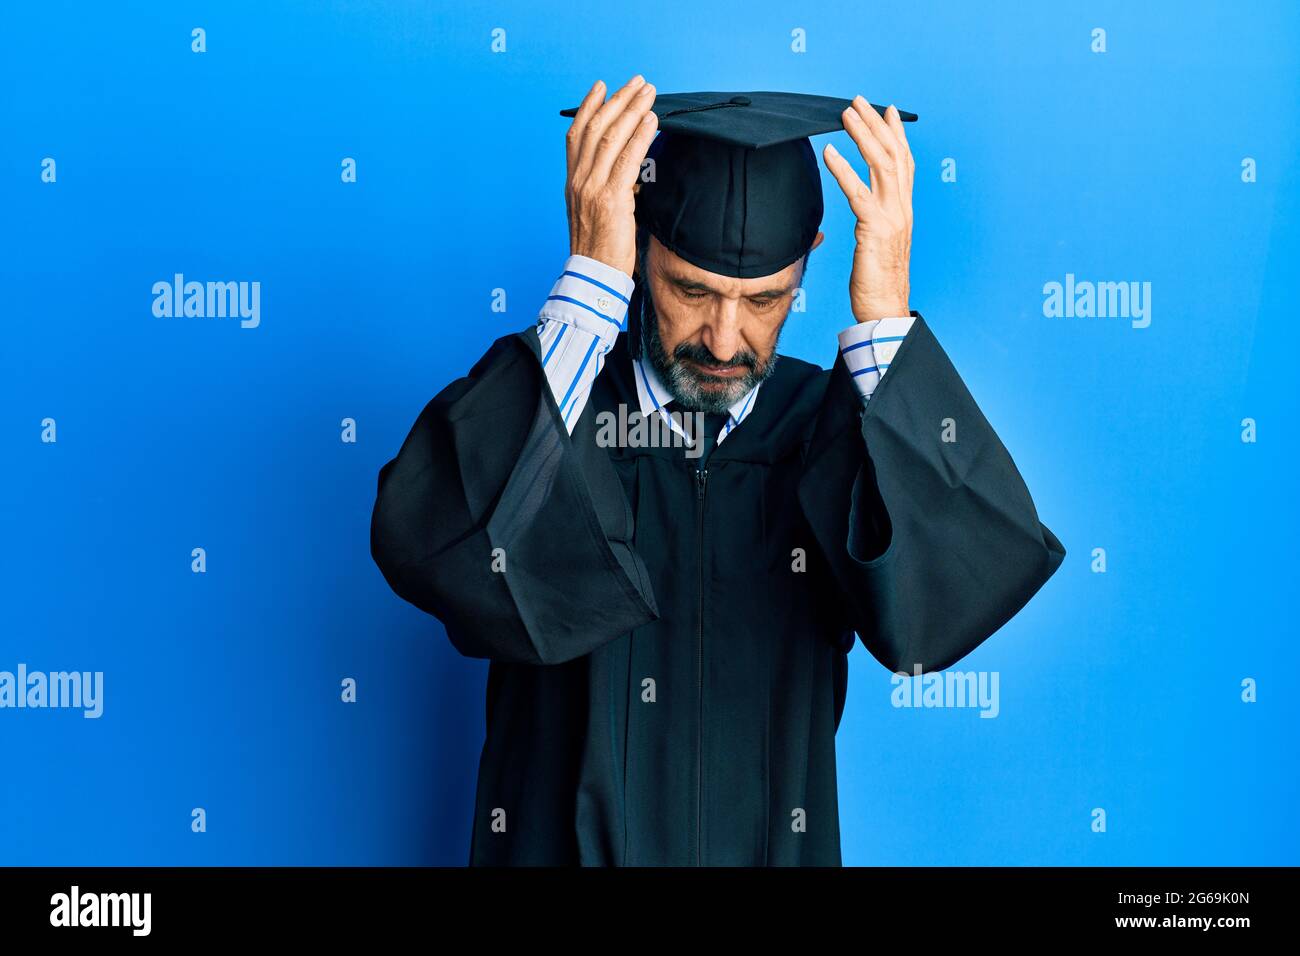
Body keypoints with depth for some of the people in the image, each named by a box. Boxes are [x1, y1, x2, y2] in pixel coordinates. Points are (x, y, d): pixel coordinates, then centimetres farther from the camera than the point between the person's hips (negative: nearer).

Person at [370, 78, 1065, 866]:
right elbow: (423, 550, -29)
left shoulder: (838, 426, -7)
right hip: (556, 844, 0)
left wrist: (885, 315, -28)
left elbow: (967, 594, -23)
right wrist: (589, 285, -30)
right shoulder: (536, 410, -10)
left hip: (777, 846, 1)